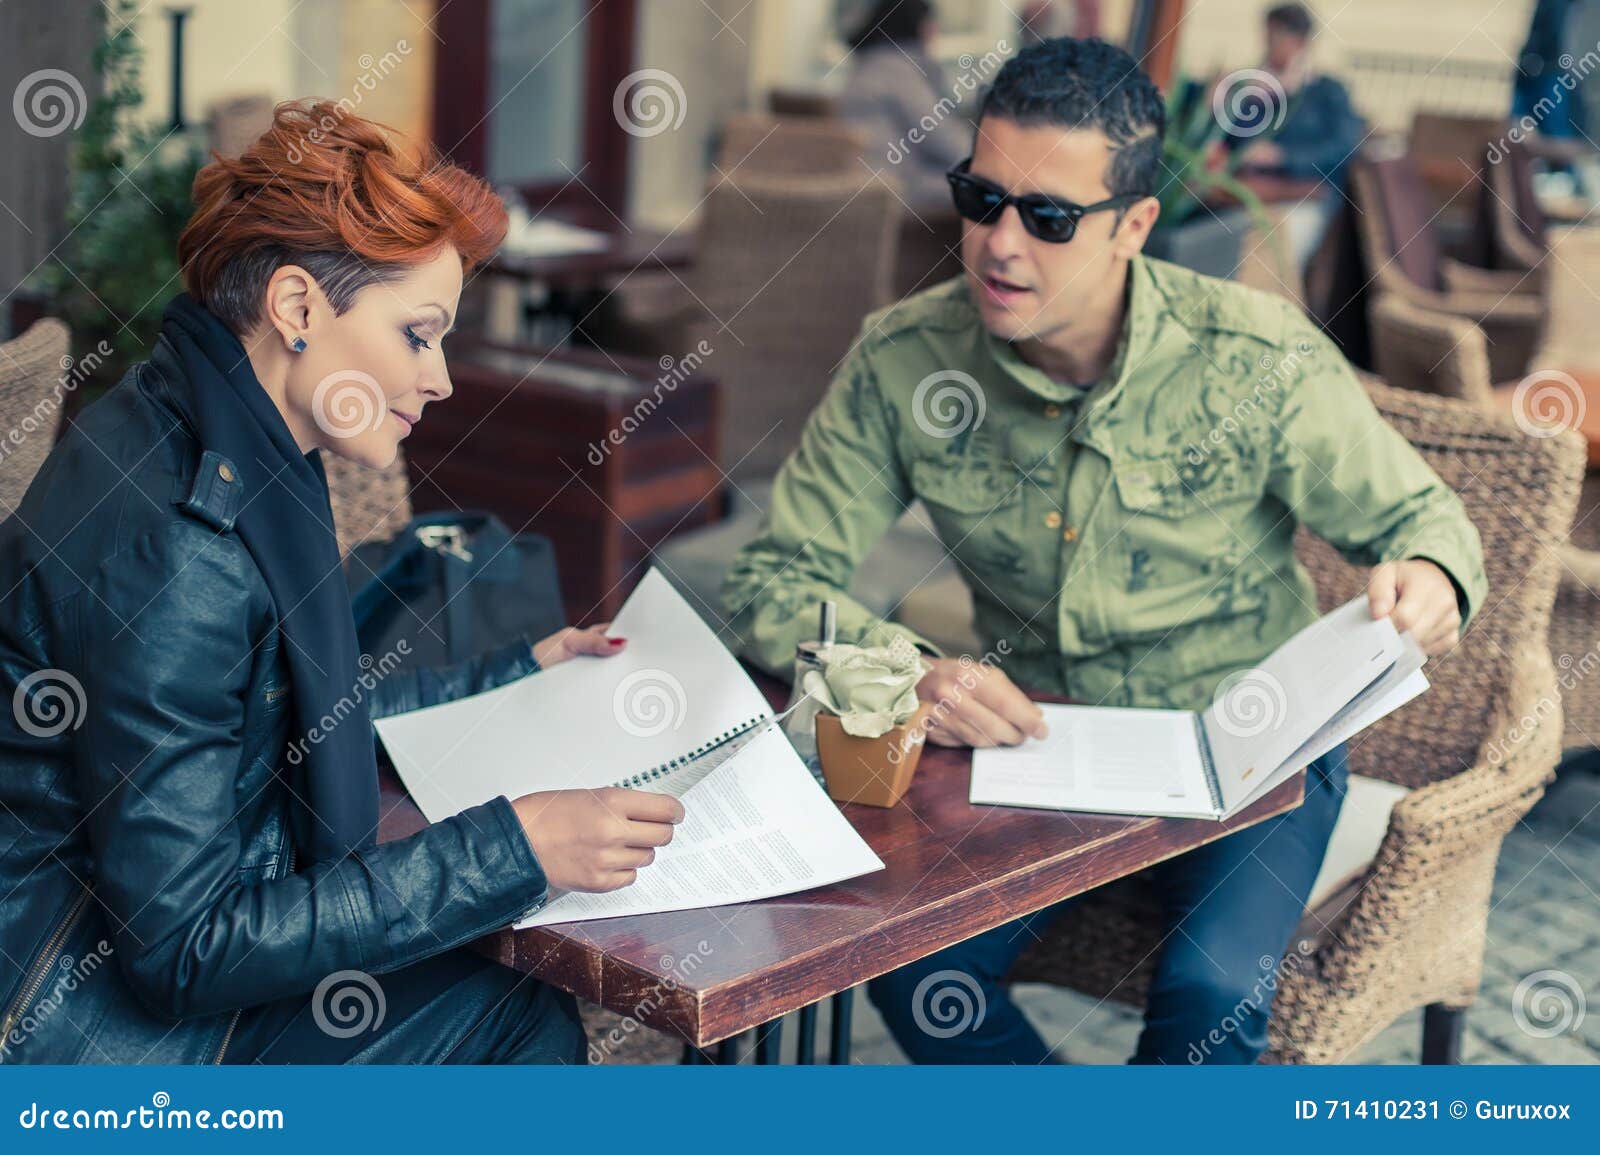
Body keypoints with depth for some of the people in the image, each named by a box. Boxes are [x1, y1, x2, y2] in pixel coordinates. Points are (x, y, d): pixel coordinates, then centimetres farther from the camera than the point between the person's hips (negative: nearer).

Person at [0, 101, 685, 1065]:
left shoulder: (238, 458, 4)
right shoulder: (173, 543, -26)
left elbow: (308, 704, 20)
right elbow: (184, 951, -26)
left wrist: (518, 676, 22)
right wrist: (511, 850, -26)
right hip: (79, 1013, -9)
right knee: (524, 1021, -8)